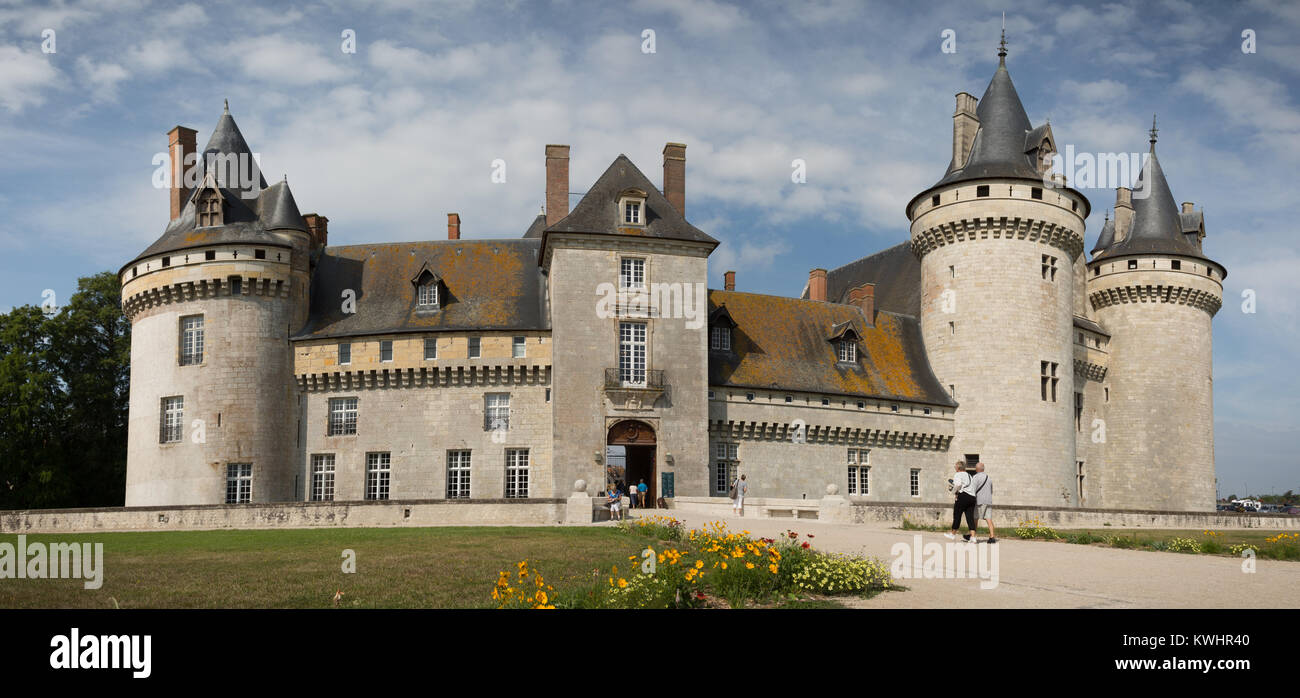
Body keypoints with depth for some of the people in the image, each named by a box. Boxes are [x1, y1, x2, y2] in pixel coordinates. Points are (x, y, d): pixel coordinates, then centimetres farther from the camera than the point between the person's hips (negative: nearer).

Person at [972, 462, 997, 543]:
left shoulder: (976, 477, -6)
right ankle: (992, 537, -14)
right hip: (989, 501, 6)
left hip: (979, 501, -6)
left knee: (975, 518, 7)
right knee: (989, 519, -2)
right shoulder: (988, 478, 17)